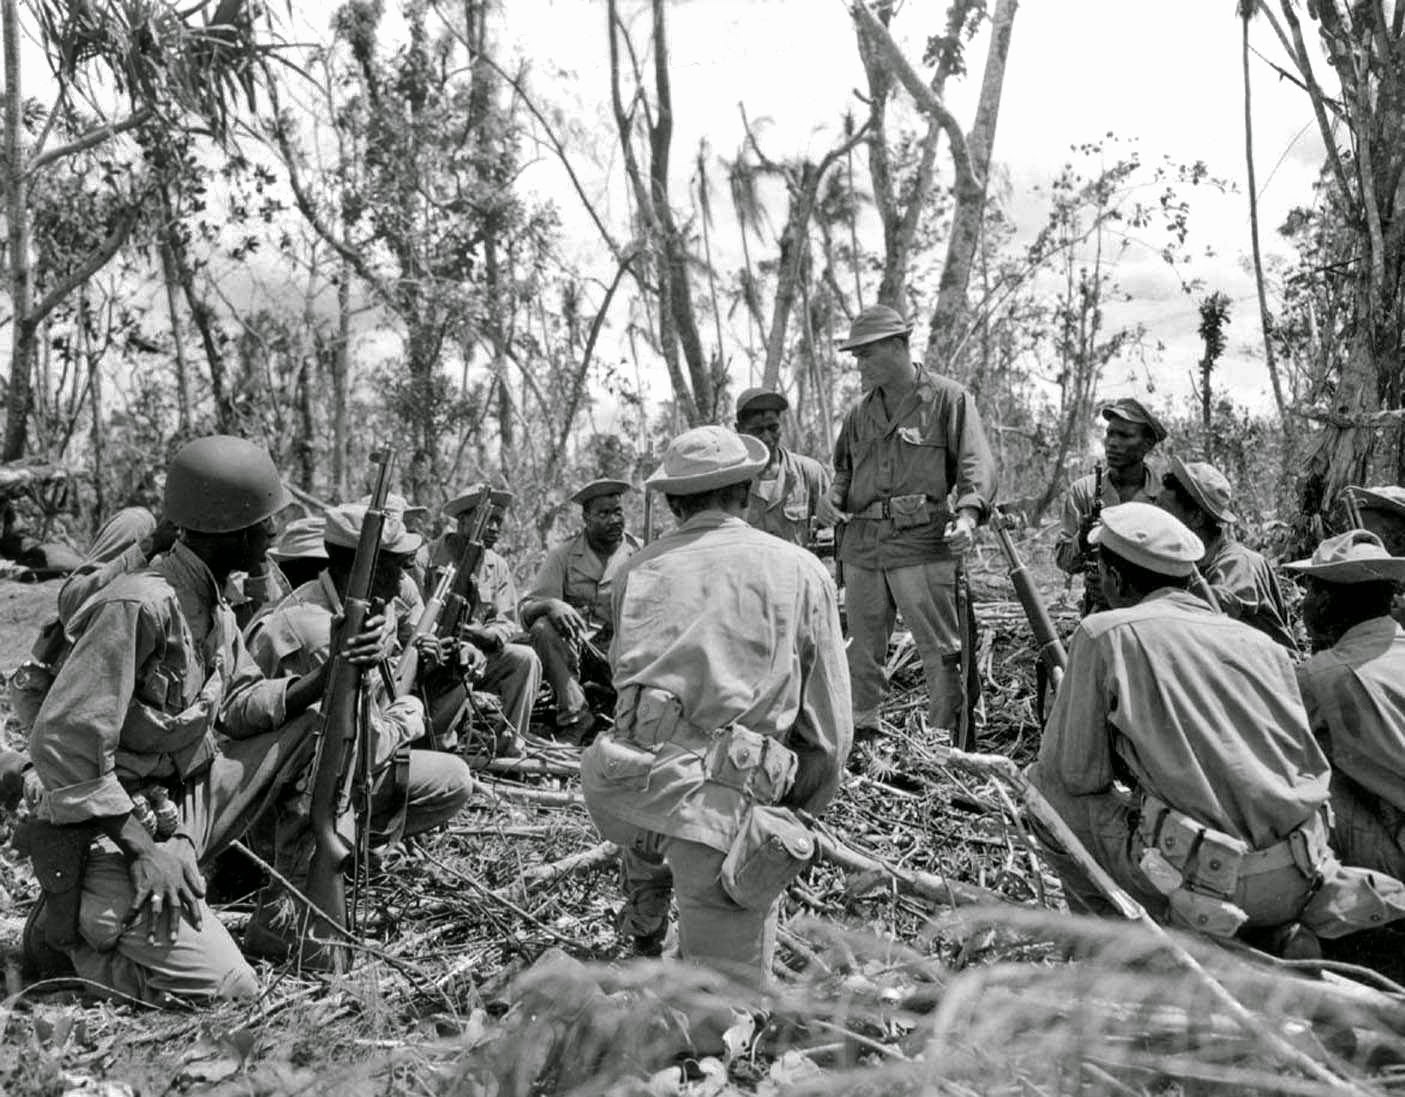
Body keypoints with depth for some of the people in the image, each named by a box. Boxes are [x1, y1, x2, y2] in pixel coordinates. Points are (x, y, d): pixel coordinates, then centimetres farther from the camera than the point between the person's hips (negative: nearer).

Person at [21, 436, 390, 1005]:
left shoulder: (215, 607, 7)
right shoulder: (139, 606, -24)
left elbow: (239, 708, 8)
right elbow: (62, 746, -26)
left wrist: (328, 675, -8)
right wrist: (144, 850, -25)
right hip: (110, 831, -9)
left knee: (309, 731, 2)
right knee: (228, 989, -14)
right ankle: (71, 923, 4)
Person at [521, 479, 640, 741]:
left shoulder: (641, 552, 8)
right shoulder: (563, 555, 5)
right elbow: (527, 609, -3)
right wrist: (551, 605, -26)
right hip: (575, 648, 0)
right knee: (544, 628, -29)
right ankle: (574, 716, -23)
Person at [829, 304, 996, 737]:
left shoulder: (948, 399, 0)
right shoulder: (860, 412, 16)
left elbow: (976, 463, -6)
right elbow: (844, 466, 28)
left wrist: (968, 513, -22)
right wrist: (836, 495, 6)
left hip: (923, 543, -5)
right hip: (861, 543, 5)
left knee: (940, 651, -3)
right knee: (862, 651, 10)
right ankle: (860, 735, 21)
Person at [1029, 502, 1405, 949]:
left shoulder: (1105, 633, -2)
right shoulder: (1262, 643, 13)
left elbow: (1075, 773, 0)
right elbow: (1313, 768, 17)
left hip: (1209, 883, -6)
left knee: (1047, 797, 11)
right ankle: (1283, 933, 18)